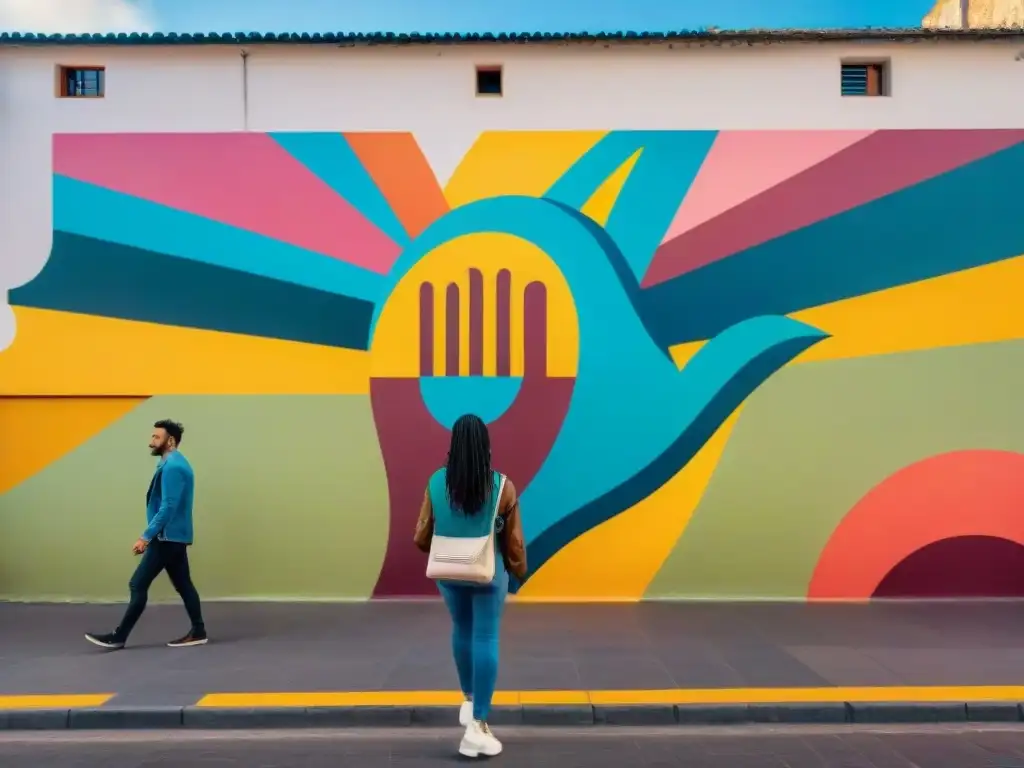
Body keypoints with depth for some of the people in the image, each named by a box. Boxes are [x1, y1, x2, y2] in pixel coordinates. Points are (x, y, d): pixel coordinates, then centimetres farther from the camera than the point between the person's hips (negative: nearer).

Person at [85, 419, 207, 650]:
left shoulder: (172, 467, -17)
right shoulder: (175, 464, 16)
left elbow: (168, 508, -23)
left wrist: (146, 537, -21)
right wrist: (151, 536, 22)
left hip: (167, 538, -10)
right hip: (175, 537, 10)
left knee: (138, 585, -3)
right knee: (183, 584, 11)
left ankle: (118, 636, 6)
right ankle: (198, 632, 14)